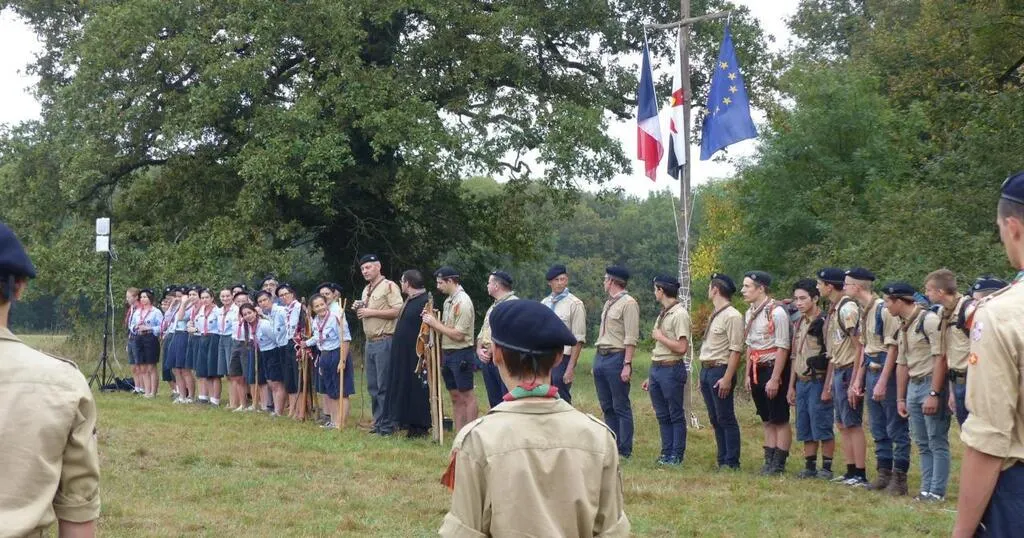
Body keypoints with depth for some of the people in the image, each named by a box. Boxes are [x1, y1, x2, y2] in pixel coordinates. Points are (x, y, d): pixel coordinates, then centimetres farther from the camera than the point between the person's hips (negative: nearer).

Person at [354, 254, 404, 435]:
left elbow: (398, 311, -18)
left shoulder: (389, 286, -8)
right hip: (370, 342, 9)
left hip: (384, 342, -9)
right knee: (372, 386, 10)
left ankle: (387, 425, -3)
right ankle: (378, 422, 16)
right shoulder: (366, 290, 19)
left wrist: (371, 312, -16)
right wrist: (359, 310, 6)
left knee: (384, 386, -7)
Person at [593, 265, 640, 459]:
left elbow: (631, 338, -15)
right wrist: (598, 360, 15)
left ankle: (625, 451, -1)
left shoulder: (628, 303, -10)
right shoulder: (608, 303, 18)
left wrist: (627, 365, -20)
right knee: (607, 407, 12)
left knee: (621, 407, -4)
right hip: (601, 356, 9)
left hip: (616, 358, -9)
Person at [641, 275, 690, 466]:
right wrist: (651, 376, 18)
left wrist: (660, 336, -11)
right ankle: (666, 453, 19)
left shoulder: (679, 314, -13)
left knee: (676, 415, 0)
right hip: (656, 369, 9)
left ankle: (677, 456, 5)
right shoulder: (663, 314, 15)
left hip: (671, 369, -9)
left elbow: (681, 348, -22)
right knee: (662, 415, 12)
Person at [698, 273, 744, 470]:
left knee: (726, 419, -4)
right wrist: (703, 375, 17)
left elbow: (735, 350, -18)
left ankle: (731, 462, 1)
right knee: (715, 419, 12)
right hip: (706, 370, 9)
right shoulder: (714, 316, 15)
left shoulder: (732, 316, -13)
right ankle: (722, 459, 19)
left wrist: (727, 378, -22)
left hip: (720, 371, -9)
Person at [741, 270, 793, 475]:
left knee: (780, 420, 1)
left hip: (774, 369, -8)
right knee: (767, 421, 13)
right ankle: (769, 461, 18)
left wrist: (775, 379, -19)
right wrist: (748, 374, 12)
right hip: (757, 371, 8)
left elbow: (782, 348, -17)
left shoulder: (776, 312, -15)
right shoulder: (750, 313, 10)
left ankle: (779, 464, 5)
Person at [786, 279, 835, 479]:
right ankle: (810, 466, 18)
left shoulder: (824, 323, -12)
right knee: (805, 428, 10)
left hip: (818, 382, -8)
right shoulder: (798, 324, 13)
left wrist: (827, 387, -17)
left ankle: (826, 468, 4)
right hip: (802, 381, 8)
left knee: (822, 427, -4)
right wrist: (791, 386, 17)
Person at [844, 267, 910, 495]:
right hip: (872, 372, 9)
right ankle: (884, 473, 21)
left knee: (897, 429, -3)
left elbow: (893, 348, -18)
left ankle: (899, 477, 1)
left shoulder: (884, 310, -16)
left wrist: (882, 381, -19)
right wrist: (860, 378, 16)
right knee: (878, 429, 14)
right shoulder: (863, 311, 12)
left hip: (887, 373, -9)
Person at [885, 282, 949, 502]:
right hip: (913, 386, 9)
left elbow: (940, 358, -18)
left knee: (937, 442, -3)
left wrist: (934, 394, -20)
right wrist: (900, 398, 20)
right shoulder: (904, 327, 15)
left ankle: (937, 491, 0)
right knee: (922, 443, 12)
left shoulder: (929, 320, -13)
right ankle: (926, 489, 17)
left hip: (932, 385, -9)